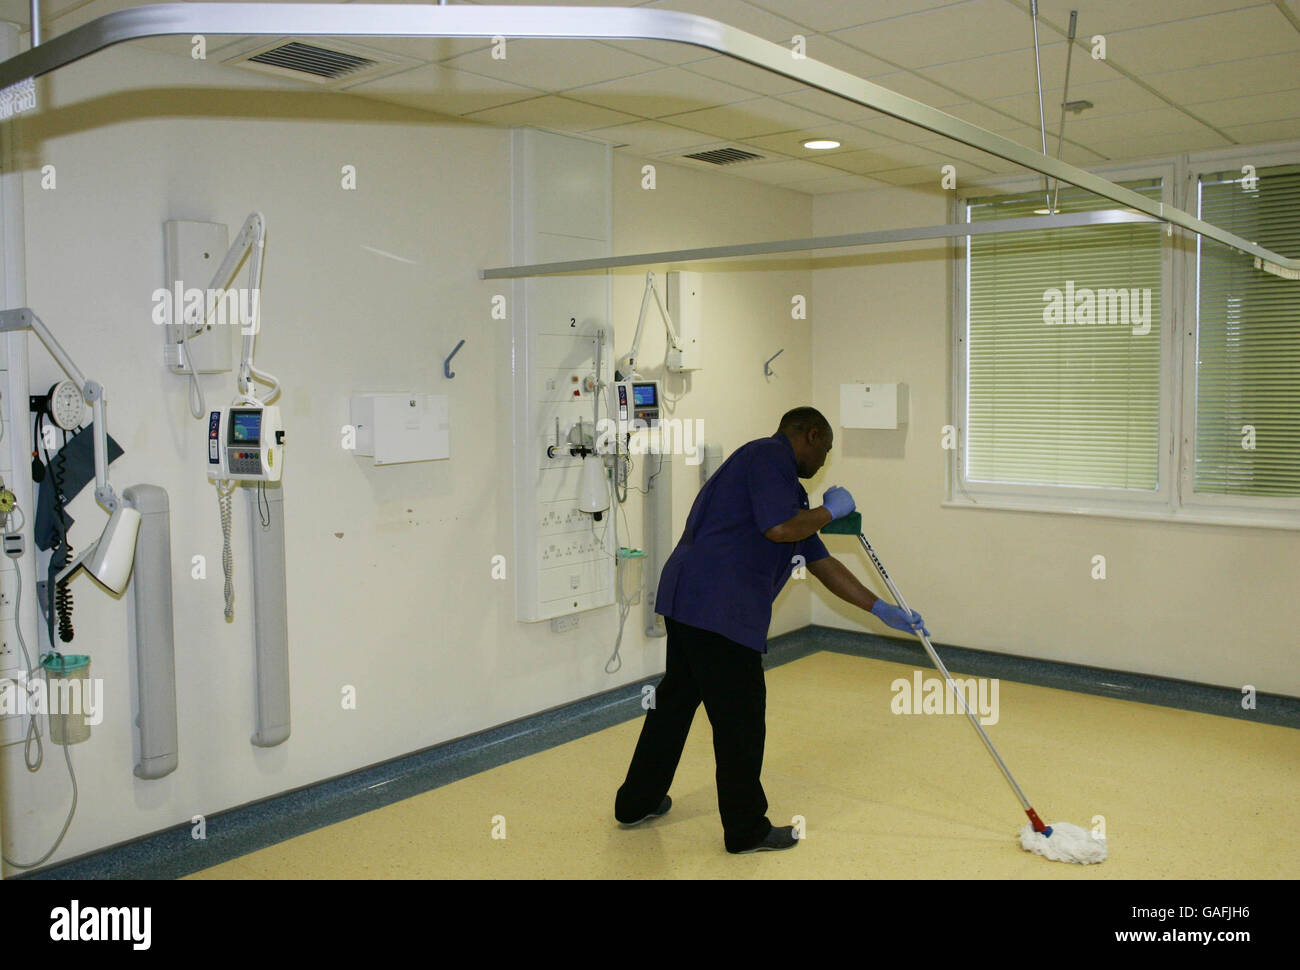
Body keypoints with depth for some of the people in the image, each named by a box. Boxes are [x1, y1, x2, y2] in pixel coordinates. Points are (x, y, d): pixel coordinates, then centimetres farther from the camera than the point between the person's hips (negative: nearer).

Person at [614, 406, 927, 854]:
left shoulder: (784, 482, 24)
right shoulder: (769, 455, -5)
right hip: (717, 605, -11)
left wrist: (883, 610, 26)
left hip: (687, 599, 11)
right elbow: (780, 528, -20)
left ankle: (637, 801, 35)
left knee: (677, 698, 21)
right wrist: (831, 510, -1)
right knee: (740, 715, 1)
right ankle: (746, 830, 16)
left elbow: (820, 562, 26)